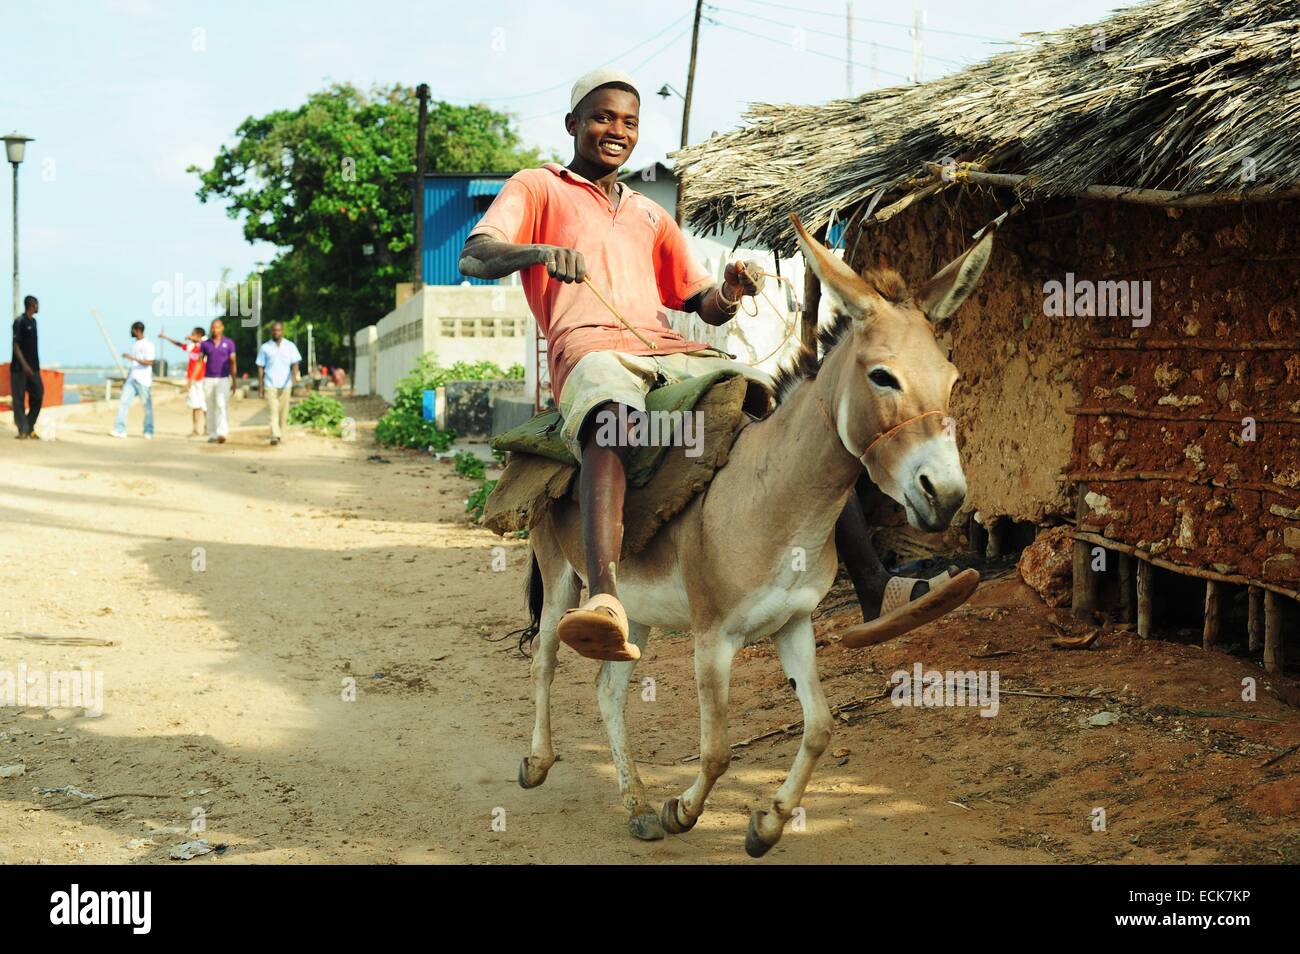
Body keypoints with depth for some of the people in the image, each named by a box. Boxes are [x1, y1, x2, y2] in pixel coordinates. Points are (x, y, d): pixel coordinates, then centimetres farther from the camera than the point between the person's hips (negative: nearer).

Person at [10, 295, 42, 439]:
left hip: (33, 368, 8)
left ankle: (29, 427, 13)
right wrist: (24, 365, -22)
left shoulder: (33, 321, 13)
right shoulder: (19, 322, -11)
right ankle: (23, 430, -1)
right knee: (19, 399, -3)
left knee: (38, 395, 5)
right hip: (20, 368, -8)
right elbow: (16, 345, -15)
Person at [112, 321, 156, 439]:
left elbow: (149, 362, -19)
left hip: (144, 381, -7)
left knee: (147, 407, 2)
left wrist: (132, 358, -24)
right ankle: (120, 430, -11)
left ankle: (148, 432, 12)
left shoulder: (147, 345, -8)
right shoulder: (134, 345, 17)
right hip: (131, 380, 7)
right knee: (123, 403, -7)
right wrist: (126, 380, 21)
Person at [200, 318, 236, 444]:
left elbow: (233, 363, 4)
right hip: (208, 379, 2)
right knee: (211, 409, 5)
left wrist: (234, 382, 2)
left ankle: (222, 433, -26)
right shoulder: (205, 344, 4)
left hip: (223, 379, -2)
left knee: (221, 405, -18)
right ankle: (212, 435, 12)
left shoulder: (229, 343, 1)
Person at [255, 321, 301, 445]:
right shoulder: (265, 347, 6)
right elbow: (260, 367, 8)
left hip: (285, 384, 1)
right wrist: (260, 387, 4)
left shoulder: (290, 346, 6)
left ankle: (281, 435, 16)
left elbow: (295, 363, 0)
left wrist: (294, 375, -22)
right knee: (273, 411, -13)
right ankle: (275, 436, -22)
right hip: (270, 385, -1)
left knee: (283, 412, 5)